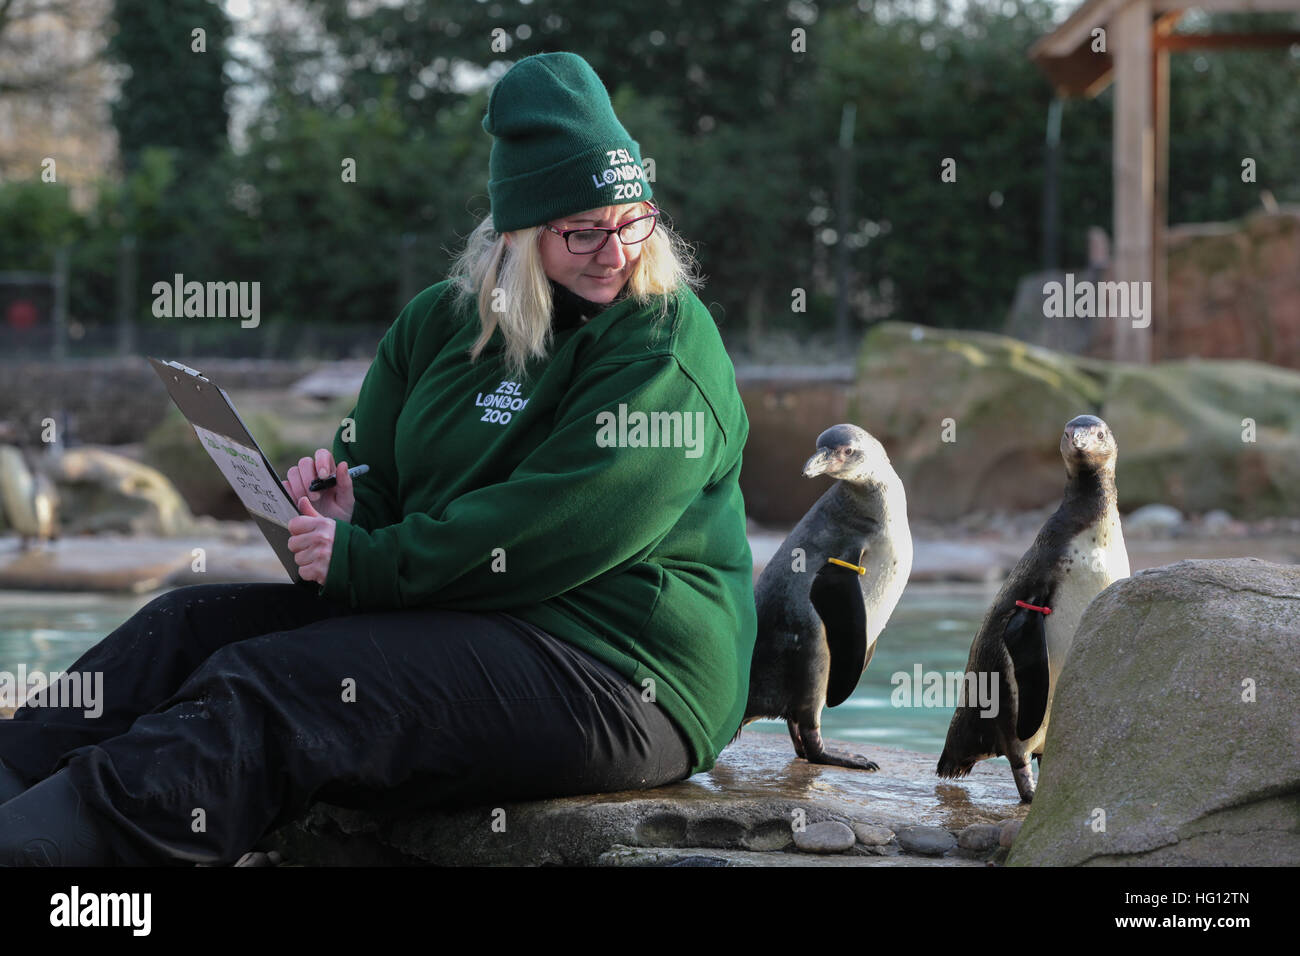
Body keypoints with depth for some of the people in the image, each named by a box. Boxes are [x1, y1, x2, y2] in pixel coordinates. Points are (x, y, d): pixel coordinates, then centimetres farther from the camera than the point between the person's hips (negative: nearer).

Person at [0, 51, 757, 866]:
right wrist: (343, 509, -6)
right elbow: (377, 477, 20)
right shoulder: (441, 321, 13)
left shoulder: (669, 353, -11)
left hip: (613, 675, -8)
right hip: (464, 623, 8)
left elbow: (560, 529, -20)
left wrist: (366, 563, -17)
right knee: (193, 624, -7)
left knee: (267, 686, -26)